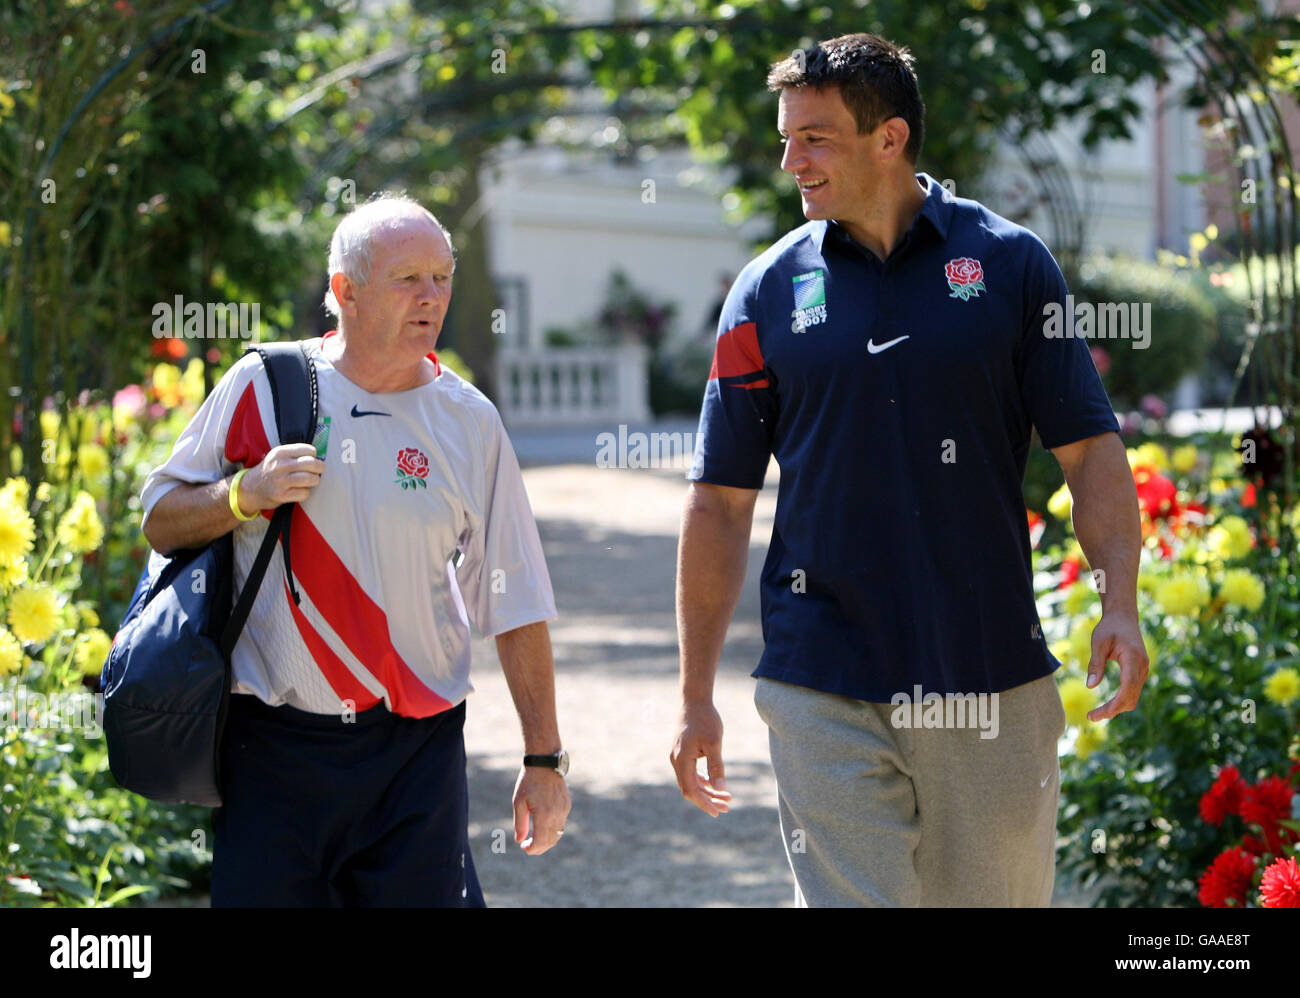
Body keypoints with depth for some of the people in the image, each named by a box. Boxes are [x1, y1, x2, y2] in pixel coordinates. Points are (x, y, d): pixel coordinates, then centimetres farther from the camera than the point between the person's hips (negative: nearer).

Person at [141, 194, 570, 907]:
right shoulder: (264, 385, 2)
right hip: (273, 741, 0)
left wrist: (544, 759, 3)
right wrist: (245, 494, -11)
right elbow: (159, 520, 9)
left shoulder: (469, 422, 4)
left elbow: (515, 607, 5)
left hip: (416, 746, 0)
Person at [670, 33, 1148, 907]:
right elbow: (721, 503, 6)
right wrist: (697, 695, 3)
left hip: (994, 679, 1)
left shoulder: (1009, 263, 2)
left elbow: (1089, 447, 3)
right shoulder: (768, 292, 3)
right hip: (824, 694, 0)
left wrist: (1120, 604, -12)